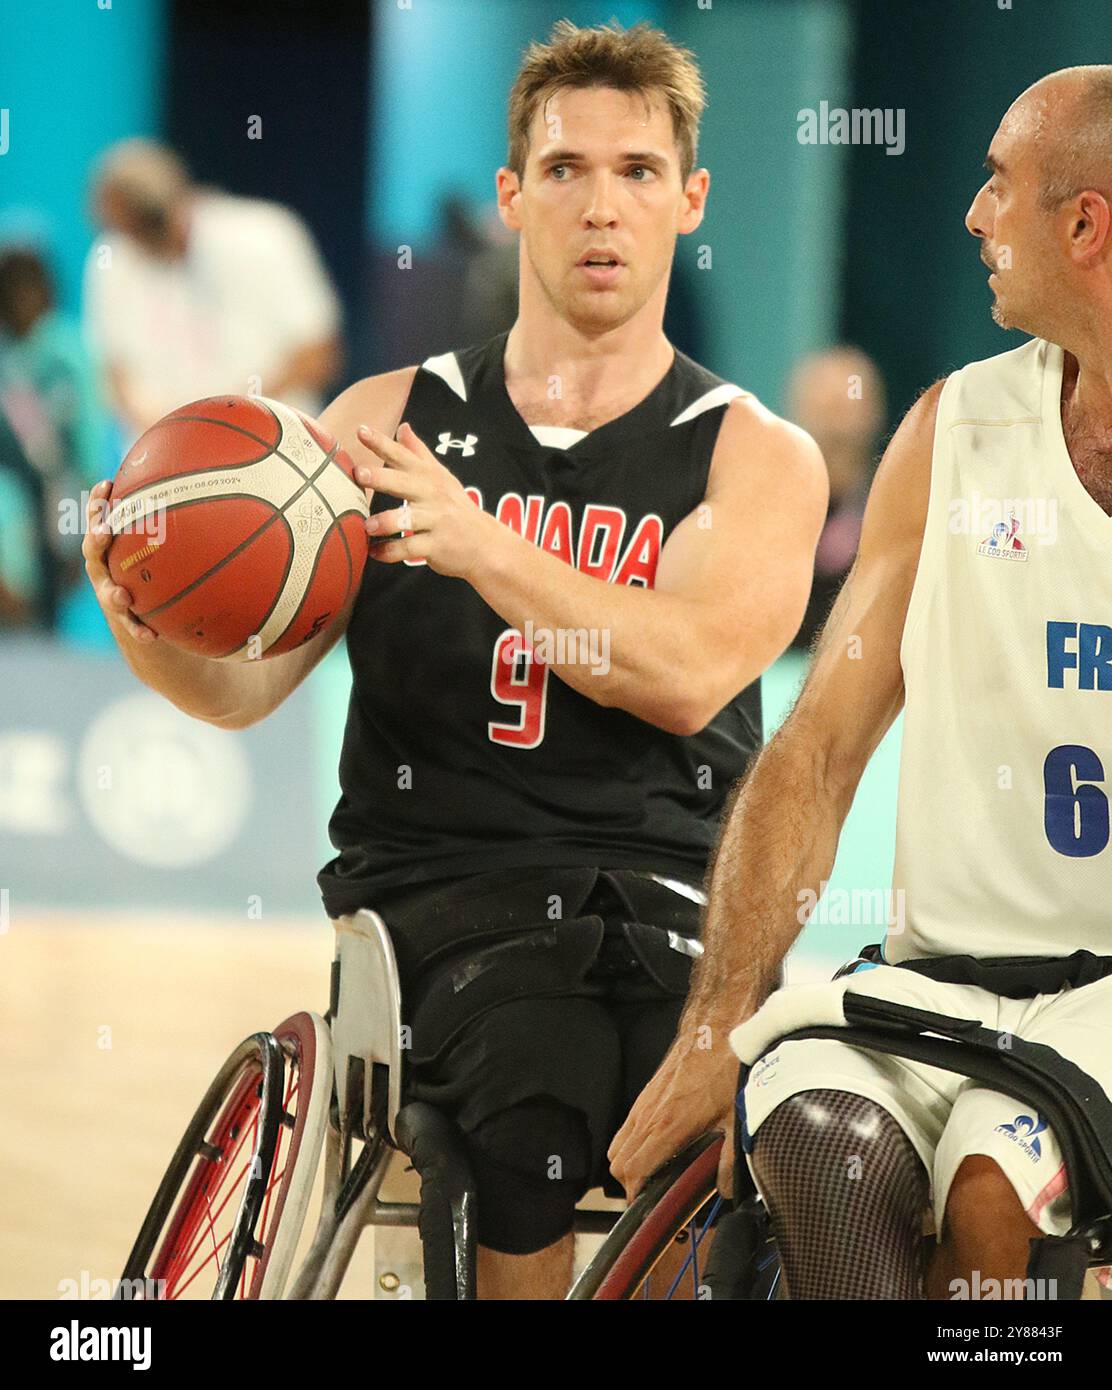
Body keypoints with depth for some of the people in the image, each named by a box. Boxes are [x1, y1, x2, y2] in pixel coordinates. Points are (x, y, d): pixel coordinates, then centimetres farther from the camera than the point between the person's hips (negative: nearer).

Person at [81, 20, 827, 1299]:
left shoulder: (759, 457, 11)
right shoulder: (389, 420, 16)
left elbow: (689, 674, -10)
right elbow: (243, 683, 9)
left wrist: (481, 545, -23)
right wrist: (145, 623, -15)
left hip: (671, 898, 0)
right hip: (439, 889, 0)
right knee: (538, 1092, -34)